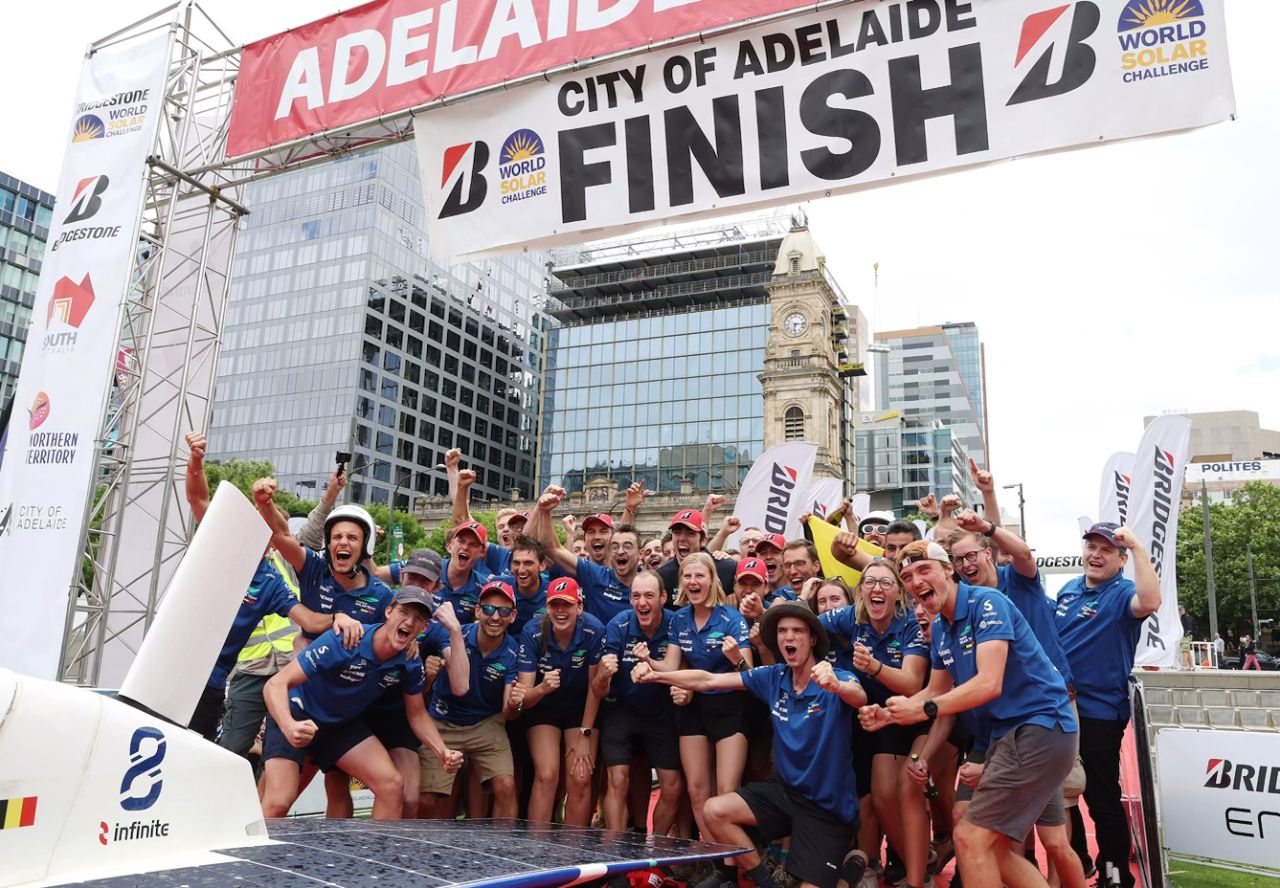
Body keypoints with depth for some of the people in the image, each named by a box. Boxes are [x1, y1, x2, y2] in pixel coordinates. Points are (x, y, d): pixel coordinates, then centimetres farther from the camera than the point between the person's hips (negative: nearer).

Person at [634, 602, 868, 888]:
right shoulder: (773, 677, -4)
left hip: (829, 806, -4)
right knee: (713, 811, -13)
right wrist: (656, 675, -14)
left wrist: (836, 686, -63)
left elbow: (859, 697, -41)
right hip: (786, 789, 4)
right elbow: (708, 680, -4)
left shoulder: (837, 681, -17)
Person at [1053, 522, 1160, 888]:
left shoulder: (1123, 593, -12)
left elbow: (1150, 602, -38)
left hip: (1098, 713, -7)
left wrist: (1138, 546, -35)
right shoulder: (1068, 589, 7)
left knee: (1102, 799, 2)